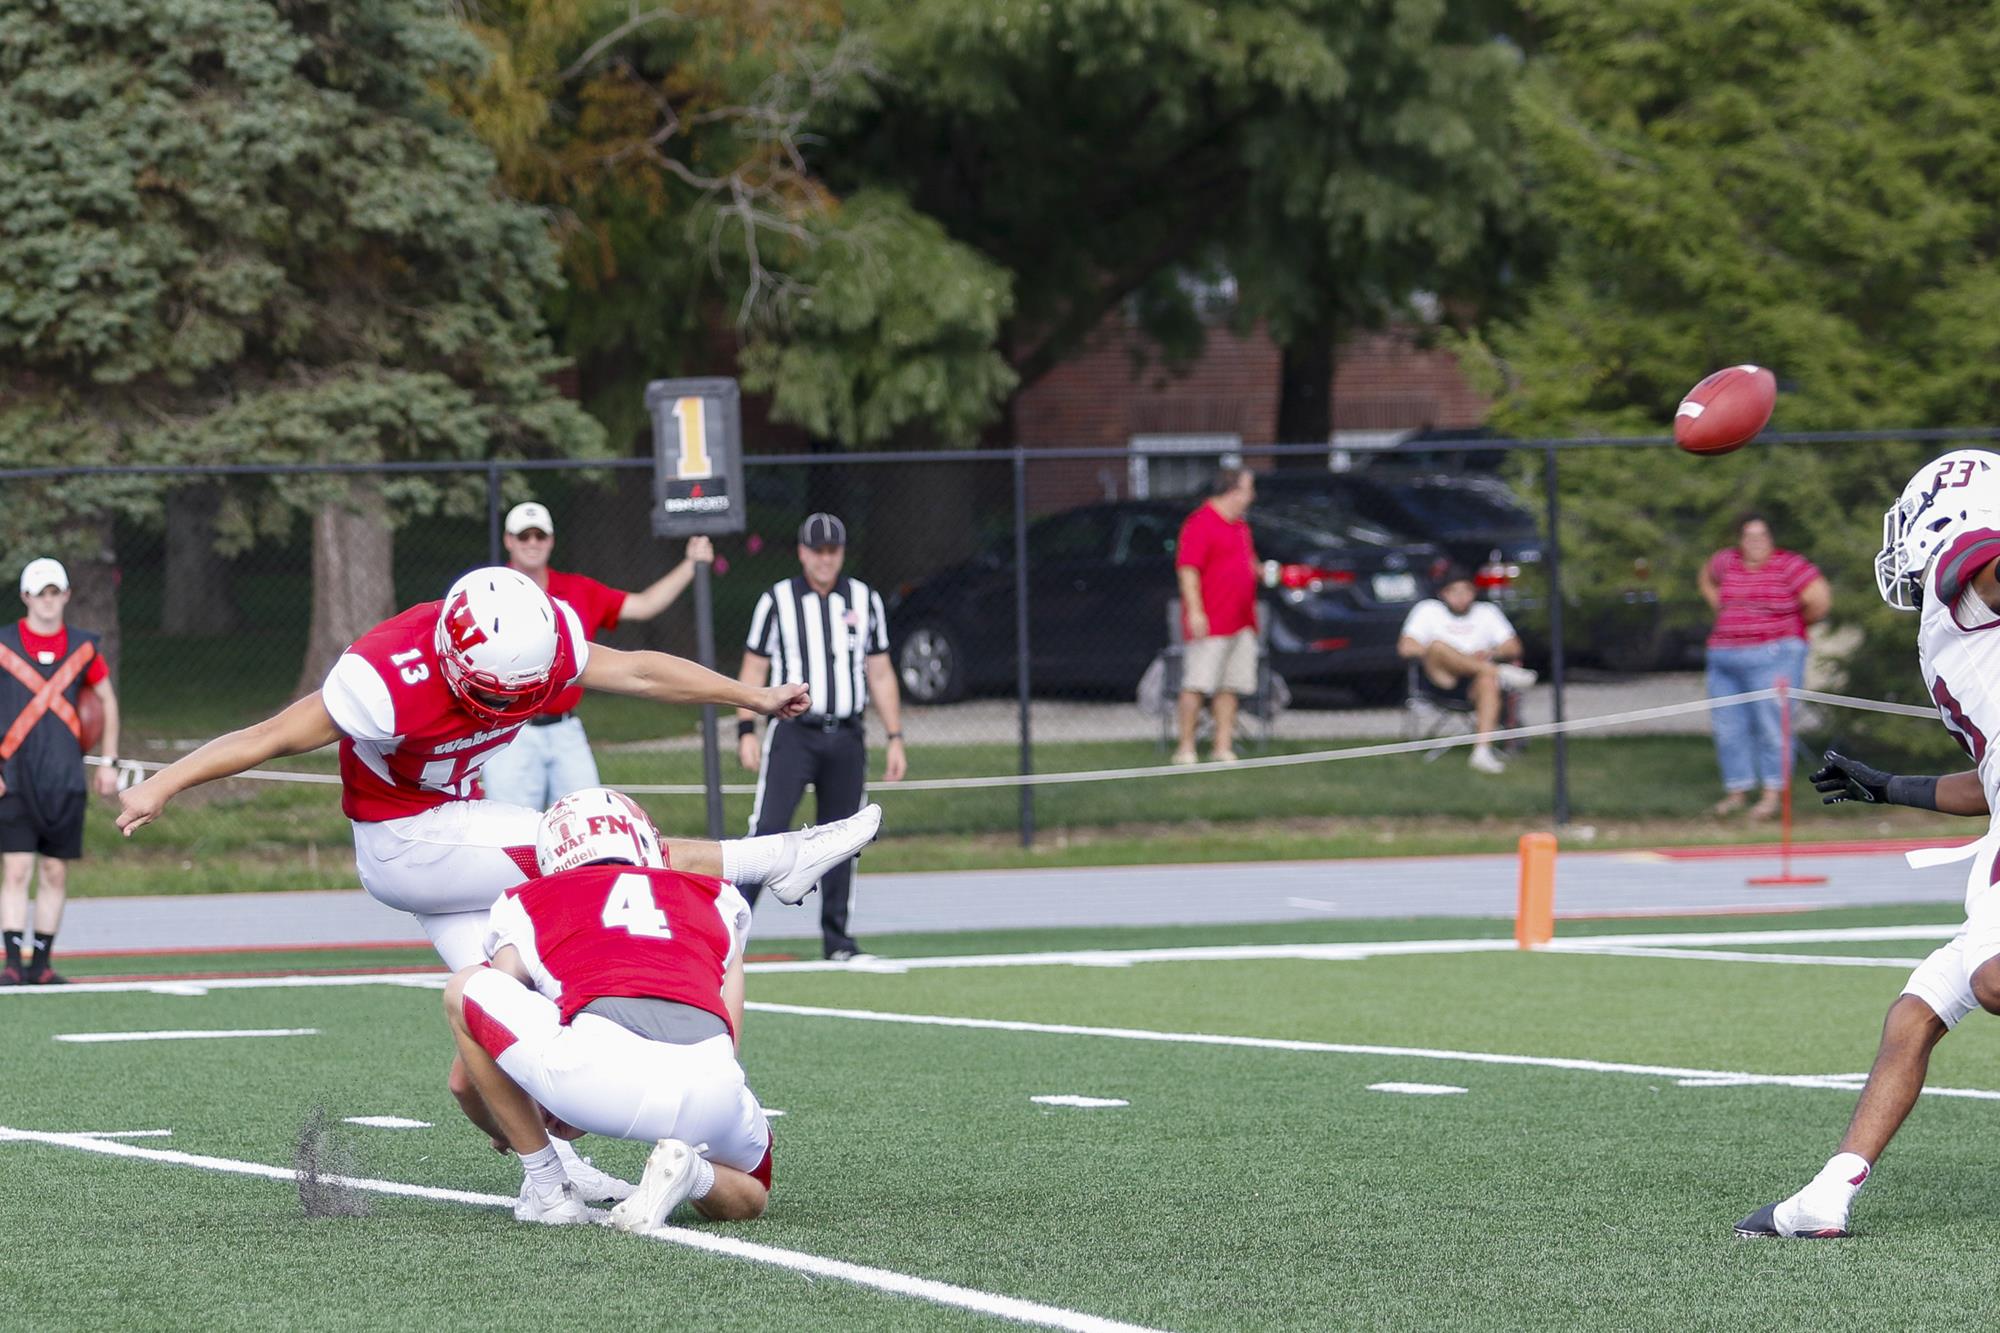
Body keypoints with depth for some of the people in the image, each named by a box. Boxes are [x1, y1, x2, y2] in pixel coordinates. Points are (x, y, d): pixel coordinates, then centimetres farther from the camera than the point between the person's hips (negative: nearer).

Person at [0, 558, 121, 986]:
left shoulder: (83, 647, 8)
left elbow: (107, 701, 19)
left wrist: (109, 762, 12)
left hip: (66, 781, 3)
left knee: (57, 874, 4)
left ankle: (42, 963, 11)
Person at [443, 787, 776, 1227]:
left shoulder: (526, 905, 29)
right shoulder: (715, 900, 33)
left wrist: (509, 1132, 57)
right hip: (712, 1087, 3)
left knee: (465, 989, 23)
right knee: (747, 1198, 36)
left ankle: (548, 1188, 20)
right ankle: (688, 1172, 0)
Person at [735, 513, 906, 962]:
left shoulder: (865, 600, 10)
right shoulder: (777, 600, 3)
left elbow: (880, 675, 13)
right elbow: (753, 670, 4)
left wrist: (895, 739, 8)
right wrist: (746, 731, -5)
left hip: (846, 739, 3)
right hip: (792, 734, -3)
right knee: (768, 830, -13)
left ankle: (836, 939, 12)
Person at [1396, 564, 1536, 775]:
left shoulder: (1487, 612, 19)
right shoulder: (1428, 610, 12)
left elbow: (1513, 647, 13)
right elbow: (1406, 648, -2)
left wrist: (1491, 653, -11)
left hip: (1473, 686, 1)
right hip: (1440, 680, -1)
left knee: (1488, 681, -36)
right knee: (1438, 646, -33)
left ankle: (1483, 750, -48)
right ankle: (1499, 672, -37)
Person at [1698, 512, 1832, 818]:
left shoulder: (1789, 566, -8)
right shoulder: (1727, 561, 8)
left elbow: (1820, 600, -15)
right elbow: (1707, 579, 30)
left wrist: (1795, 625, 0)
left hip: (1773, 657, -6)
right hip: (1724, 655, 6)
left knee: (1771, 724, -9)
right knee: (1728, 727, 6)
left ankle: (1772, 795, -5)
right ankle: (1737, 791, 16)